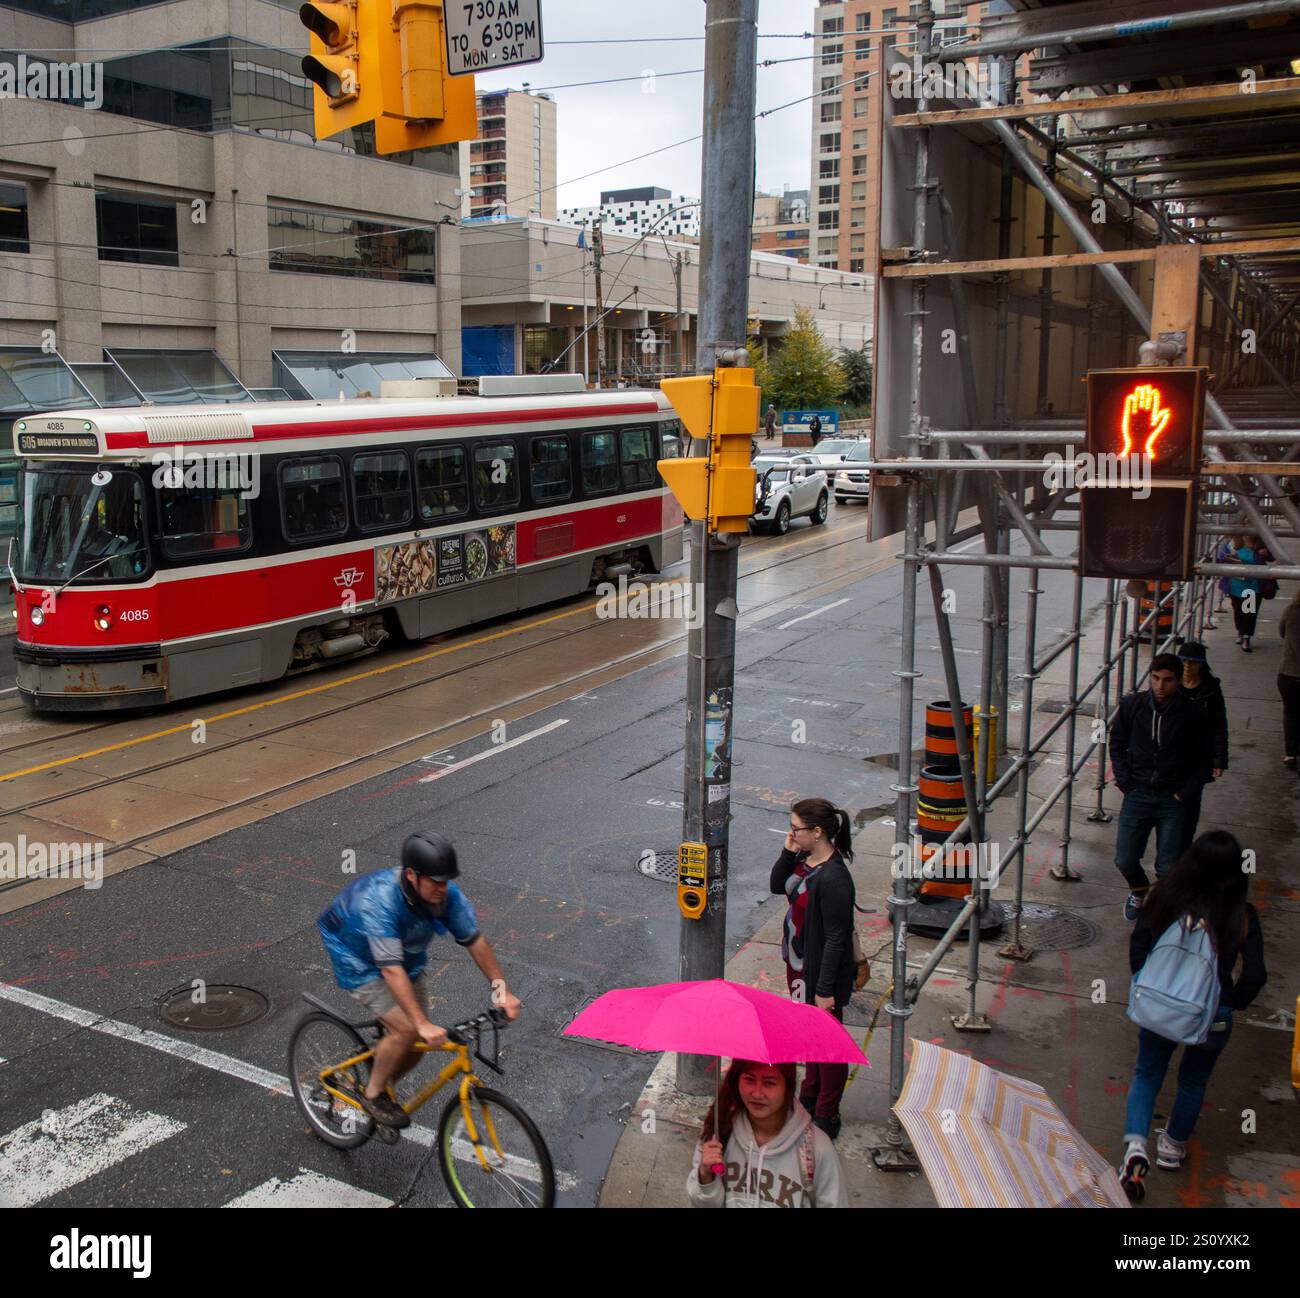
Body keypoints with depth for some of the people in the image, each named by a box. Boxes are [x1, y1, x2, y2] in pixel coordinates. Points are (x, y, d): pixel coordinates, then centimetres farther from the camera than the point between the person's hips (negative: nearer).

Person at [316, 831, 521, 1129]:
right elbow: (391, 969, -42)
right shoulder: (379, 901, -39)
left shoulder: (446, 894, -23)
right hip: (360, 961, -6)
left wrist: (502, 991, -21)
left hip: (408, 959, 6)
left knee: (418, 1043, 1)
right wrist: (423, 1024, -46)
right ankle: (373, 1094, 2)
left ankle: (381, 1088, 28)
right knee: (406, 1029, -22)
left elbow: (475, 941, -15)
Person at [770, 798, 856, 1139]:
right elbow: (777, 885, 13)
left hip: (822, 973, -9)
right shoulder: (805, 859, -4)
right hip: (799, 964, 9)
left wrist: (825, 989, -22)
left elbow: (835, 939, -26)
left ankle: (826, 1117, 25)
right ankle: (809, 1097, 45)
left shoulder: (833, 878, -30)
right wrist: (787, 853, -5)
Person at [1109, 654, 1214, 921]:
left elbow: (1204, 758, 3)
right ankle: (1140, 891, 35)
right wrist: (1125, 783, -1)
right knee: (1125, 860, 1)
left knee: (1168, 867, 0)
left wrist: (1186, 793, -5)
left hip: (1173, 799, -1)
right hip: (1138, 795, 2)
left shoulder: (1192, 714, -7)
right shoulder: (1131, 705, -3)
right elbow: (1117, 745, 8)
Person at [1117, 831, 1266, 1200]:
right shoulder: (1242, 916, -15)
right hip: (1212, 1016, 0)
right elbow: (1255, 975, -15)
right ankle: (1173, 1146, 41)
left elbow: (1137, 948, -8)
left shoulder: (1164, 898, -13)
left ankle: (1135, 1145, 2)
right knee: (1193, 1081, 24)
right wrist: (1232, 1003, 3)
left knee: (1147, 1074, 20)